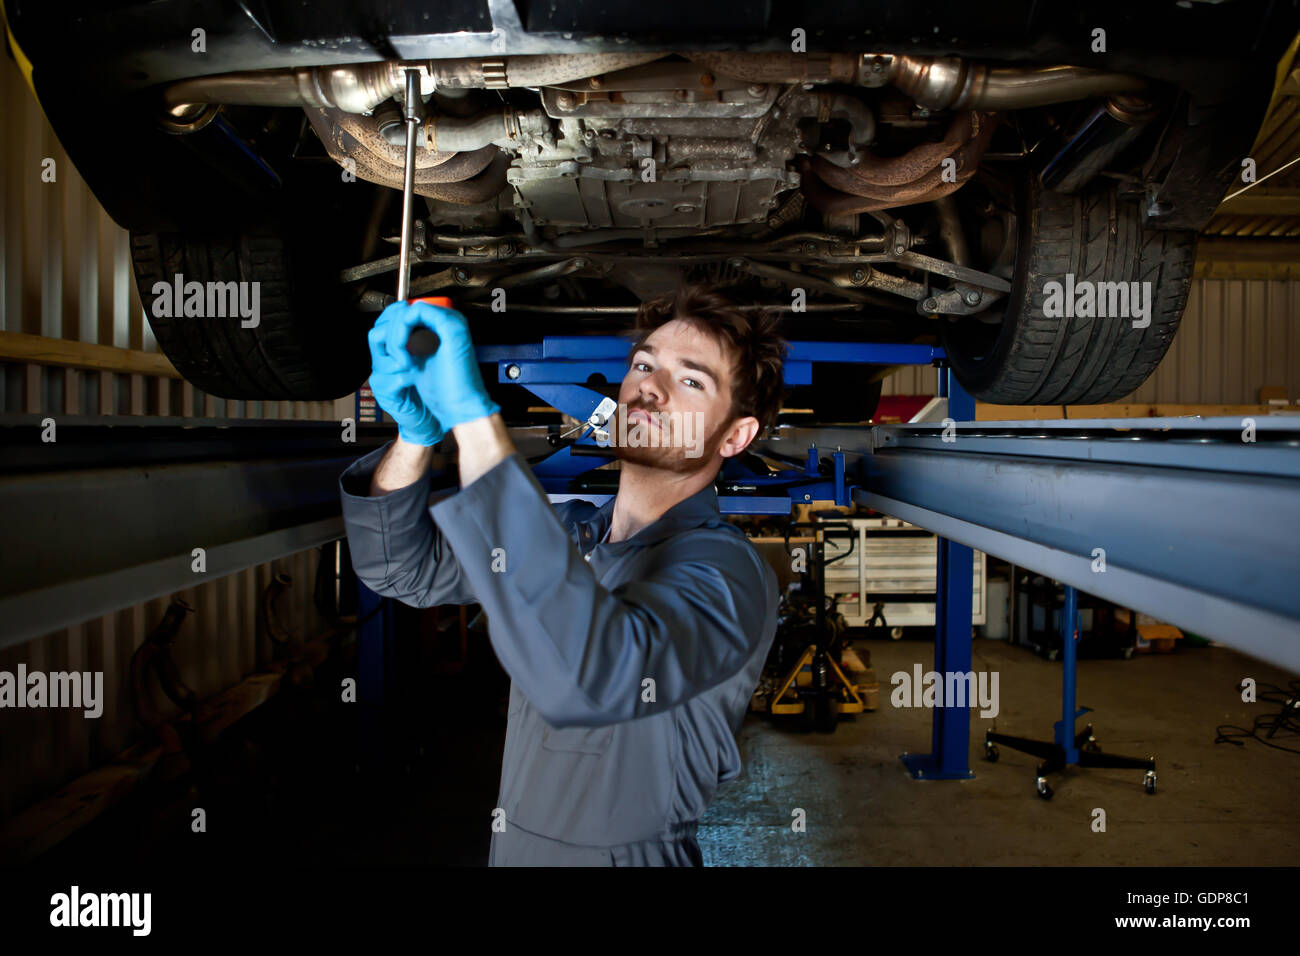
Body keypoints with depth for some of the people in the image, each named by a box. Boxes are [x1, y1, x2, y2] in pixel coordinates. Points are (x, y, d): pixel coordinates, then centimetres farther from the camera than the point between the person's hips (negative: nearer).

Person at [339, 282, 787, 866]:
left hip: (628, 855, -6)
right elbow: (404, 566, -2)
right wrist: (417, 432, -22)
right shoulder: (566, 530, -1)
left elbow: (583, 679, -41)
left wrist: (473, 416, -40)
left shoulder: (728, 574, -24)